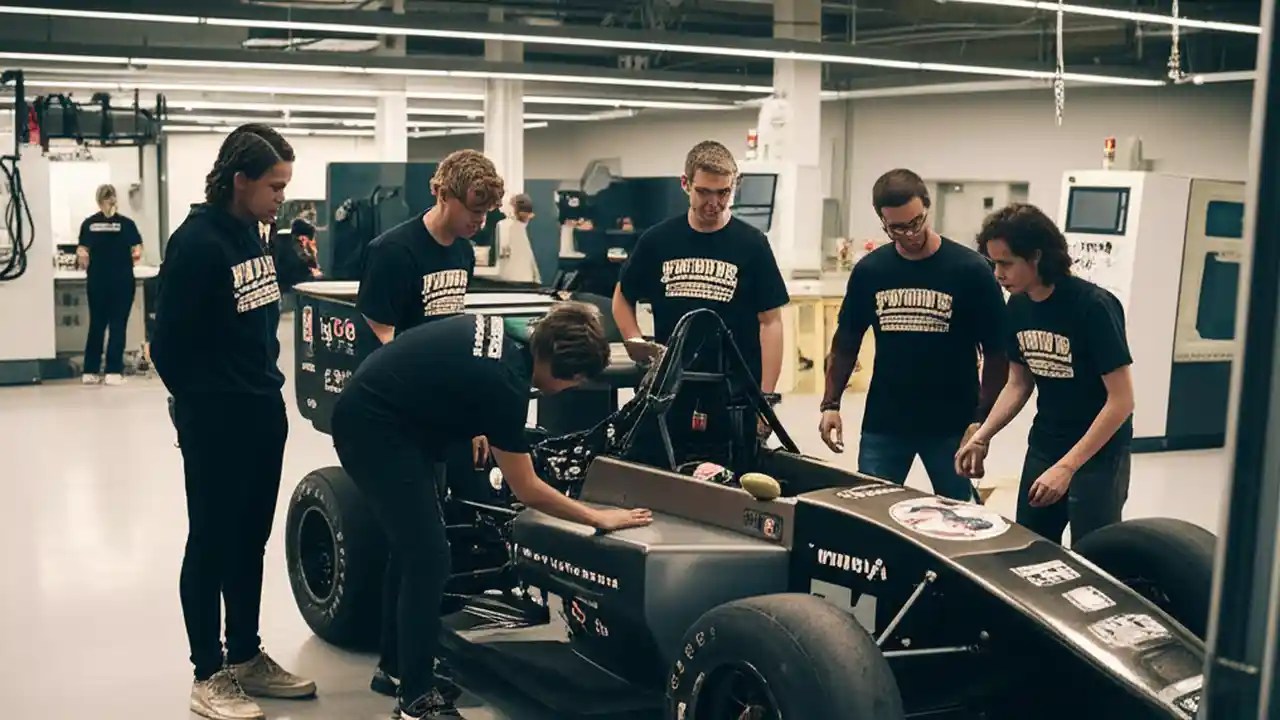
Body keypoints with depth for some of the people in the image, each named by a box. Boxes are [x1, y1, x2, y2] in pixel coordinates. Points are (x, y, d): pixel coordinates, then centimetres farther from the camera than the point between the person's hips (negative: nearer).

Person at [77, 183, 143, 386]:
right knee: (118, 325, 1)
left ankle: (90, 372, 10)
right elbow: (137, 249, -7)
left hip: (97, 280, 2)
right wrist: (135, 256, 14)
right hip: (122, 280, -2)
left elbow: (82, 251, -2)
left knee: (96, 324, 10)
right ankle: (113, 372, -2)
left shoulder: (89, 223, 1)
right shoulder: (127, 223, -4)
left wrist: (82, 257, 19)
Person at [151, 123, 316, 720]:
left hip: (263, 412, 8)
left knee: (250, 540, 16)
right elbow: (169, 344, -14)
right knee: (212, 543, 3)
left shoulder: (251, 231, 9)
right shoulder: (197, 242, -17)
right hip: (215, 421, -8)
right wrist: (203, 403, -2)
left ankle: (247, 658, 28)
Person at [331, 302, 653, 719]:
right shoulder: (504, 382, -21)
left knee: (412, 545, 18)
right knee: (428, 557, -8)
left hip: (371, 412, 10)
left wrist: (476, 431, 22)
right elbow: (527, 492, -14)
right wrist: (598, 518, -6)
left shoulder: (498, 333, 2)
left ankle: (396, 664, 30)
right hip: (374, 426, -10)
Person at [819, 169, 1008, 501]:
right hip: (882, 424, 2)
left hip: (951, 425, -2)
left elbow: (996, 352, -5)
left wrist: (981, 421, -11)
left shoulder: (971, 270, -8)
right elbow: (846, 343, 11)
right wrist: (831, 403, 2)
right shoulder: (868, 270, 1)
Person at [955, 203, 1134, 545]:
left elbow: (1122, 400, -21)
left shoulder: (1093, 306, -21)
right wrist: (982, 436, -4)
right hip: (1043, 447, 6)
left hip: (1098, 455, -6)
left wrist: (1068, 465, -26)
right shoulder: (1018, 306, -2)